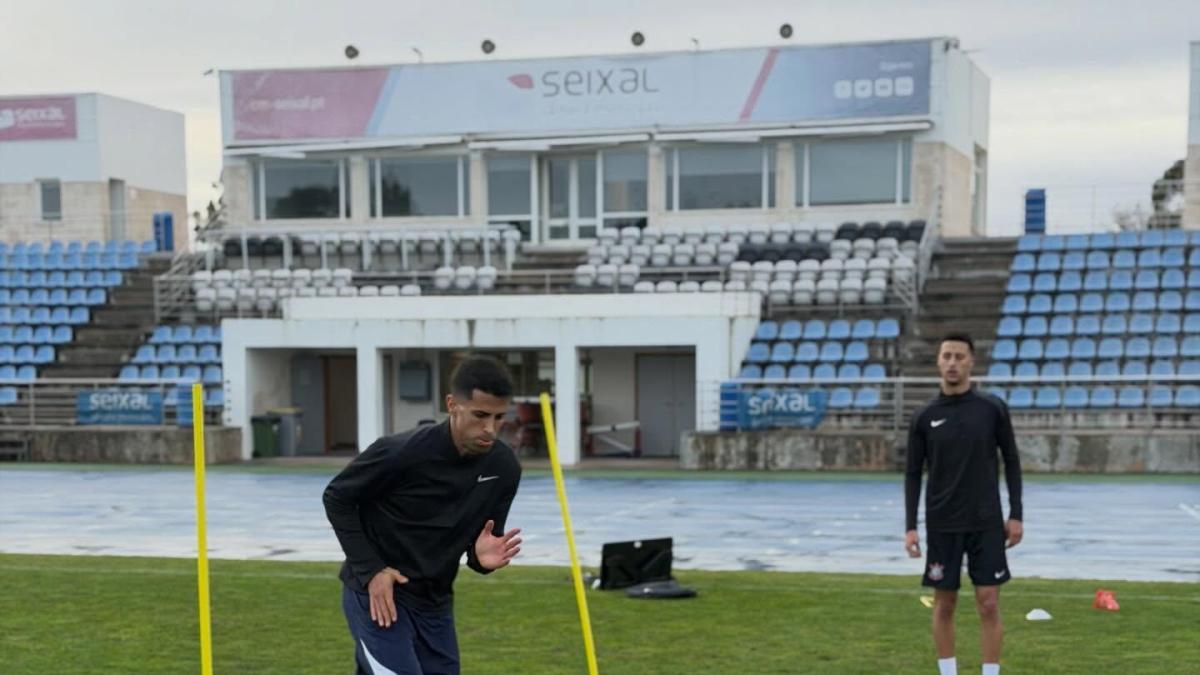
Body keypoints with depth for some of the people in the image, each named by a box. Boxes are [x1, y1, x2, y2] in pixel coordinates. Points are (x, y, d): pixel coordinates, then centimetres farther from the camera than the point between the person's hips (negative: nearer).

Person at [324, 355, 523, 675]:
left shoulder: (504, 468, -8)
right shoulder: (402, 452, -24)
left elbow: (484, 538, 6)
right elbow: (337, 498, -9)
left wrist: (483, 557, -19)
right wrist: (371, 569, -15)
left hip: (435, 603, 6)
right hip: (376, 593, -6)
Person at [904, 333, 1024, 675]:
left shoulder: (992, 408, -2)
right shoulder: (924, 417, 0)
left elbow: (1011, 461, 4)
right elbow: (913, 474, 3)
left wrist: (1016, 515, -1)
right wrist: (910, 527, -4)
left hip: (986, 523, -1)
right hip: (942, 525, 1)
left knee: (989, 604, -2)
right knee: (944, 604, 7)